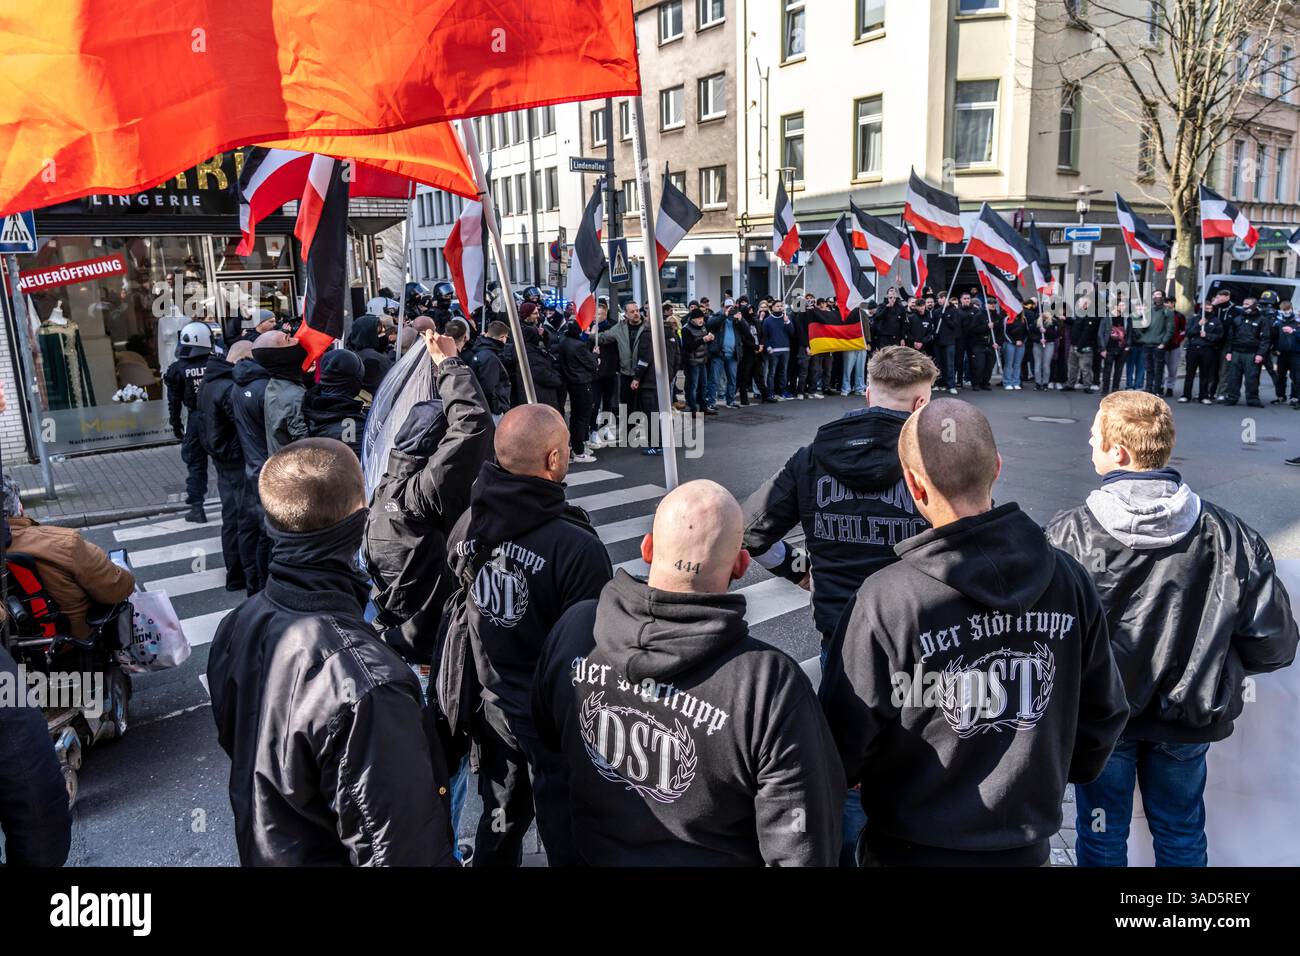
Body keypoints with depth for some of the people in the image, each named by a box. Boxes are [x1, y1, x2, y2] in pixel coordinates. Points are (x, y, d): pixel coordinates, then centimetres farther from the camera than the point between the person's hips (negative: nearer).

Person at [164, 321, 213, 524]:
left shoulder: (177, 369, -4)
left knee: (195, 464, 10)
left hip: (196, 420, 0)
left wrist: (176, 427, 9)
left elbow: (174, 402, 0)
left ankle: (196, 507, 11)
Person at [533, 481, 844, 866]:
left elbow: (547, 739, -2)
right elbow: (804, 850, -25)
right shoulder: (772, 684, -34)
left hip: (593, 853, 3)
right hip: (715, 858, -2)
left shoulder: (573, 627, -21)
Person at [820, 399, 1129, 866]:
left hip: (915, 847, -3)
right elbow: (1104, 712, 2)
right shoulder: (1069, 579, -11)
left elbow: (846, 740, -17)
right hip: (1027, 841, 4)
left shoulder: (886, 599, -26)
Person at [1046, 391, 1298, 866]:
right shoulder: (1229, 534, -14)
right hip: (1188, 719, 3)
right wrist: (1211, 659, 13)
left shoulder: (1069, 534, -23)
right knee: (1181, 836, 26)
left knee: (1101, 836, 20)